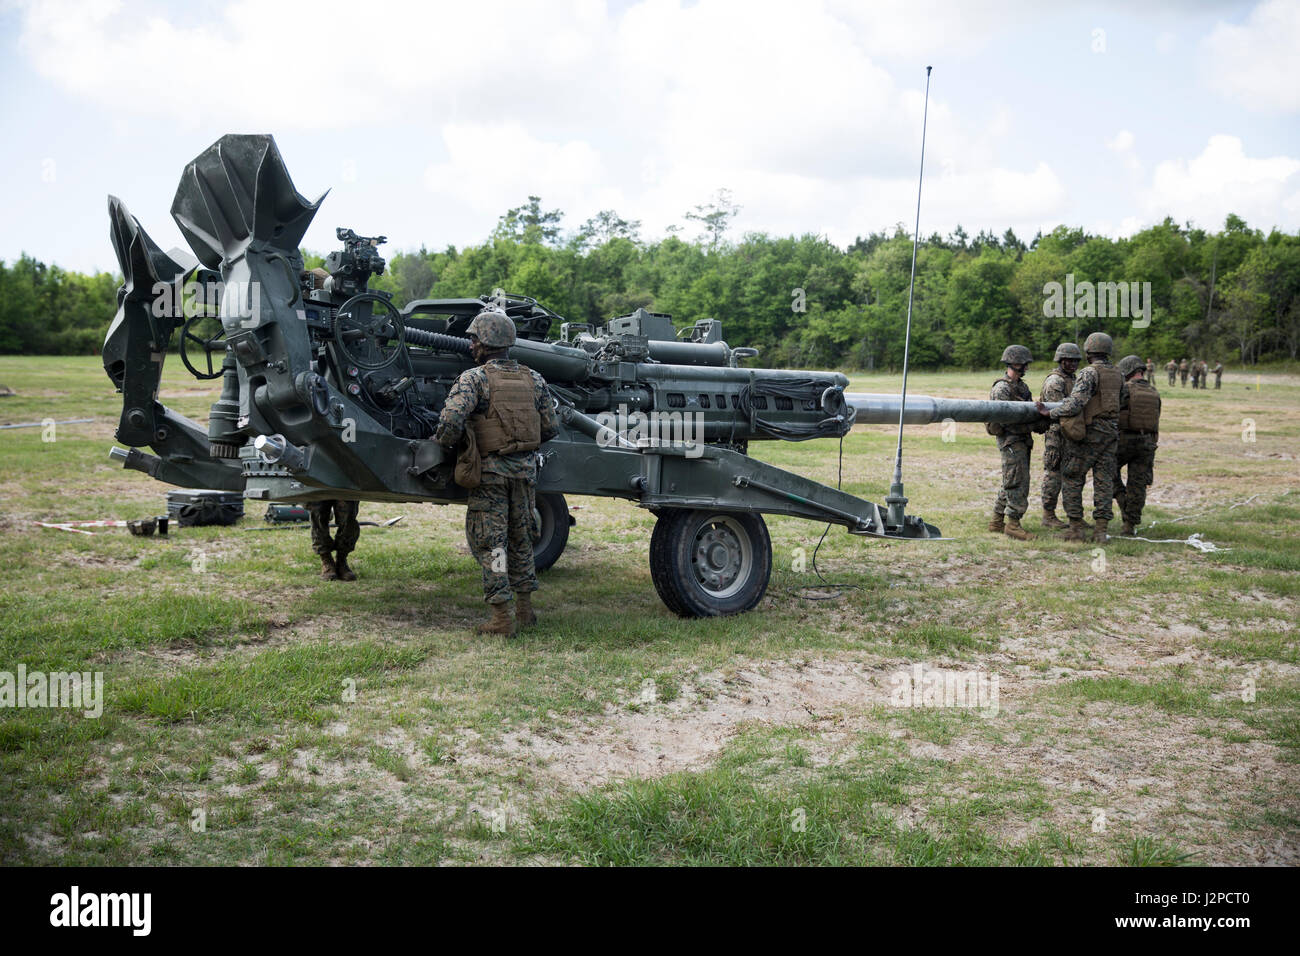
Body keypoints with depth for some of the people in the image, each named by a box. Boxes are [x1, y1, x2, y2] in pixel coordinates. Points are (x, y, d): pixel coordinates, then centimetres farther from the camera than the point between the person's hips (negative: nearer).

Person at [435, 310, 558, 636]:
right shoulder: (533, 379, 6)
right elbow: (550, 428, 10)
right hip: (525, 468, 5)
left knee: (490, 542, 1)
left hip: (489, 469, -5)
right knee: (520, 539, 18)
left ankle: (501, 615, -1)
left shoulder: (474, 378, -10)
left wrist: (445, 443, -3)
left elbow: (451, 419, -23)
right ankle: (524, 608, 23)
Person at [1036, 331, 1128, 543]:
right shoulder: (1117, 374, 10)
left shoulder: (1089, 373, -13)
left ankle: (1076, 528, 3)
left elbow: (1075, 404, -24)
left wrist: (1050, 413, -18)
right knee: (1104, 481, 7)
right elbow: (1124, 402, 21)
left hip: (1087, 434, -7)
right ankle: (1101, 531, 5)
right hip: (1110, 434, 7)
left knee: (1072, 479, 4)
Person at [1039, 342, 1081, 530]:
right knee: (1054, 473, -4)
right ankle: (1048, 515, 2)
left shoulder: (1072, 379, 17)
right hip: (1057, 434, -9)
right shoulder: (1055, 380, -13)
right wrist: (1055, 441, -23)